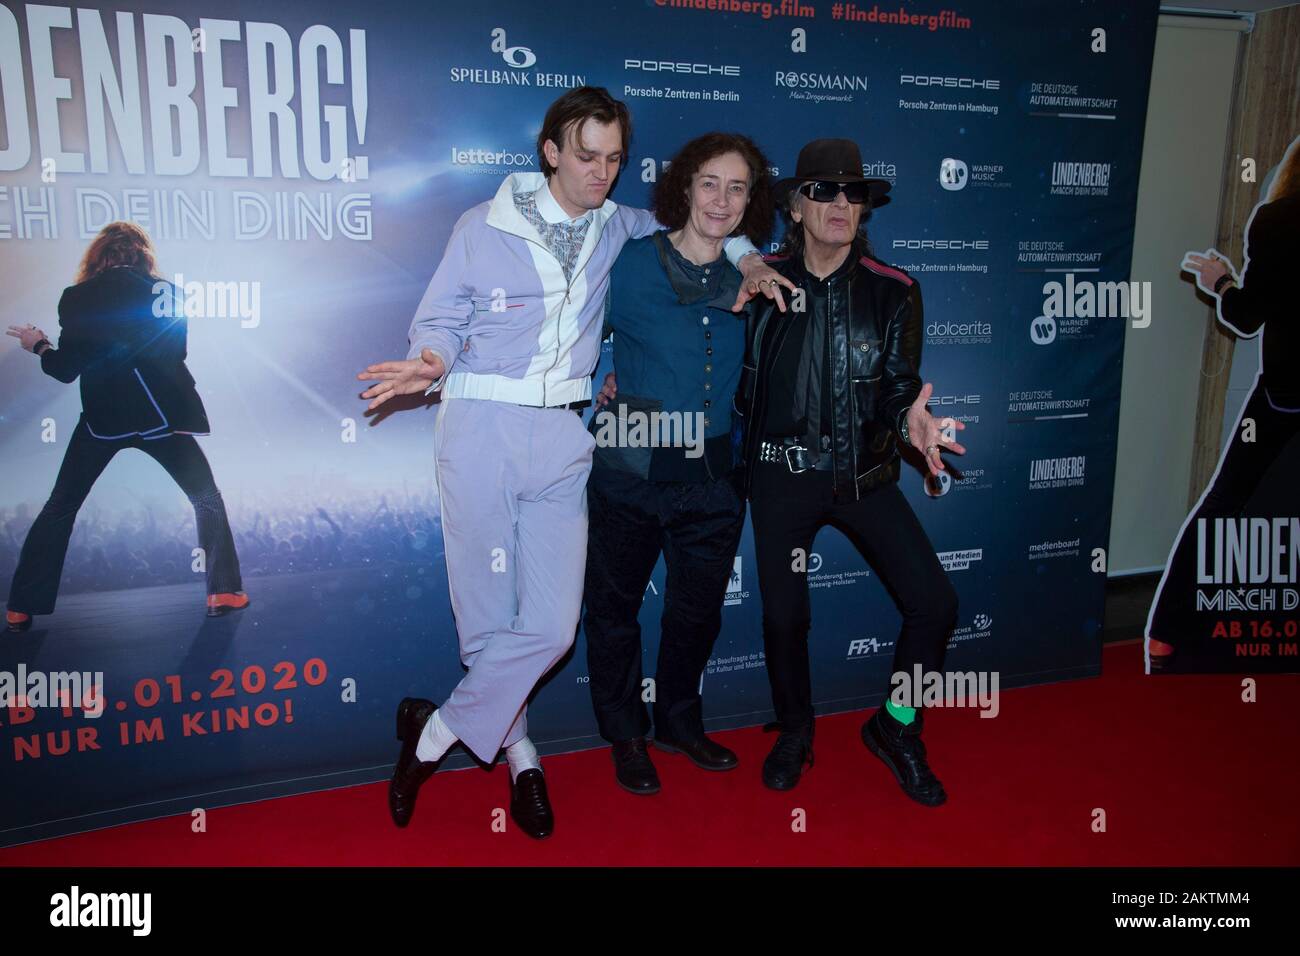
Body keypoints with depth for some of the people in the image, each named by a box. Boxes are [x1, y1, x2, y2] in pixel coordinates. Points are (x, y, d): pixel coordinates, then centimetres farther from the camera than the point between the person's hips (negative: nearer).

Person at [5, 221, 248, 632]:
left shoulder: (78, 297, -2)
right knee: (207, 499, 13)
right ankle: (222, 592, 6)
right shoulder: (165, 291, 1)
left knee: (60, 508, 14)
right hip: (160, 411, 0)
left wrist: (39, 345, 18)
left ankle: (21, 607, 15)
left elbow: (66, 370, -1)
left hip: (104, 415, 0)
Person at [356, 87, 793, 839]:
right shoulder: (485, 227, 5)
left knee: (552, 624, -5)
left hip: (563, 439, 3)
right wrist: (433, 362, -18)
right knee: (489, 617, 2)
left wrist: (748, 258, 7)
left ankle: (436, 733, 16)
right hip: (482, 429, -2)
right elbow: (441, 319, 5)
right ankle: (518, 750, 26)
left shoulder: (620, 230, 12)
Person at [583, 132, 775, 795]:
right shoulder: (630, 262, -5)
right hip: (629, 474, -3)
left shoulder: (751, 279, 5)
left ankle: (679, 722, 39)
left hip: (712, 480, 3)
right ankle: (625, 737, 30)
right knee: (614, 607, 9)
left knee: (698, 610, 16)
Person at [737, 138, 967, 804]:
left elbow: (898, 386, -1)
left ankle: (896, 728, 22)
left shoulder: (892, 291, -1)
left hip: (864, 474, 1)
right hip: (781, 474, -1)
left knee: (934, 602, -4)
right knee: (784, 616, 6)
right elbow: (742, 381, 1)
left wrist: (911, 417, -24)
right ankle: (794, 731, 35)